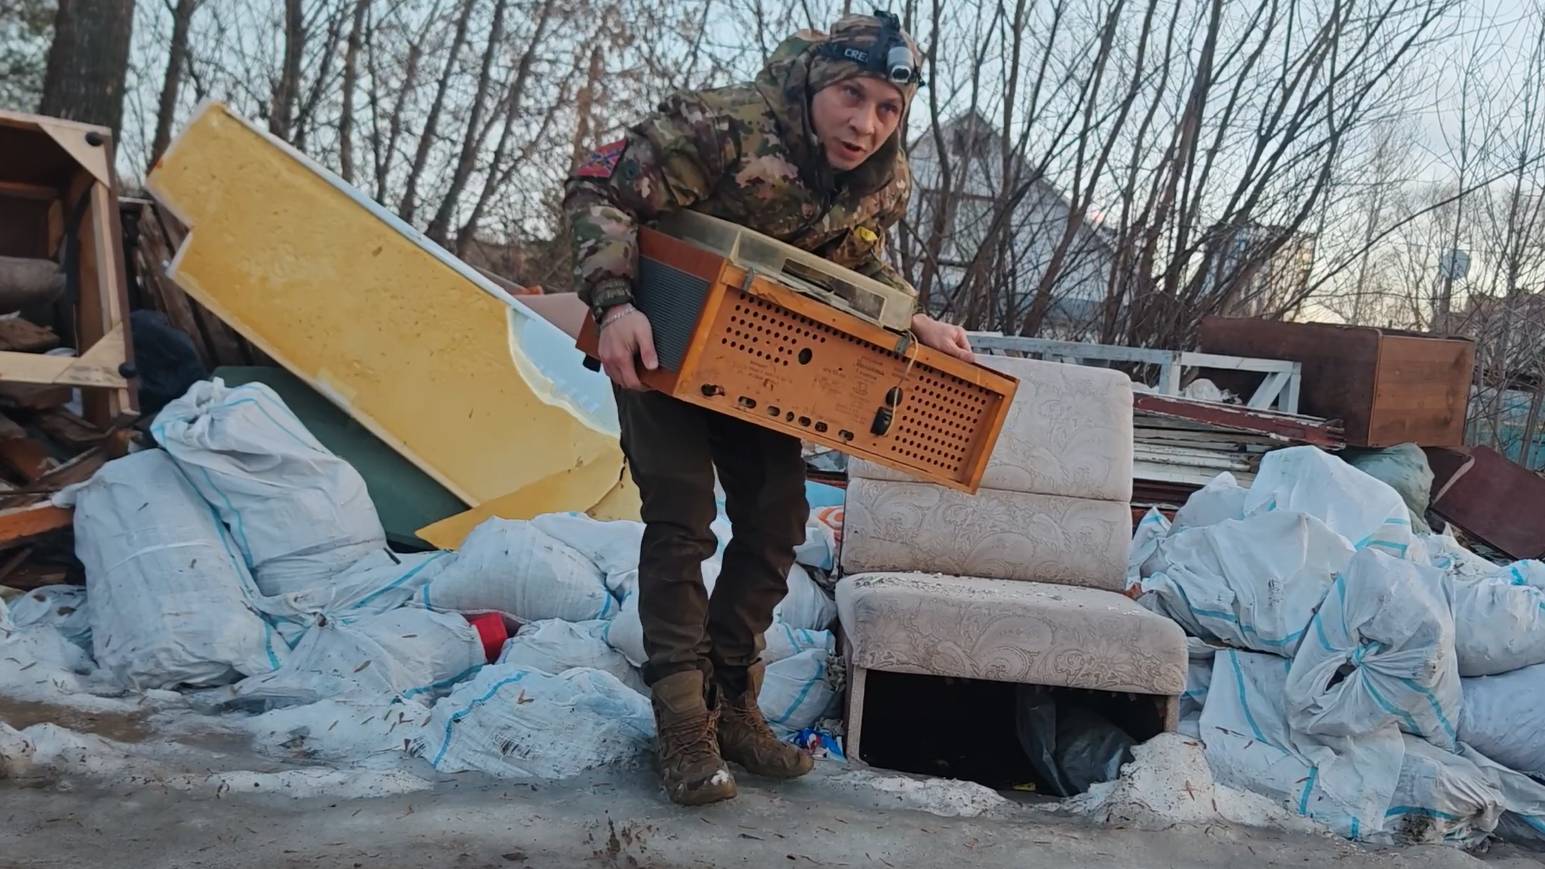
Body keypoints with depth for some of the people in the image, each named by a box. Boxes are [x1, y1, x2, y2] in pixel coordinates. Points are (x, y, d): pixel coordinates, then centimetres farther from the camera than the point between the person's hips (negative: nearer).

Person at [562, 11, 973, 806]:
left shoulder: (885, 183, -12)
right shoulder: (721, 127, -32)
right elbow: (598, 190, -29)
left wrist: (914, 322, -10)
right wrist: (614, 303, -44)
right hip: (659, 344, -5)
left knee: (776, 522, 1)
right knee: (681, 520, -13)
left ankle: (731, 703, 16)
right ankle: (683, 724, -3)